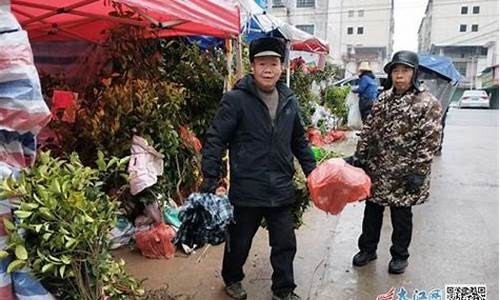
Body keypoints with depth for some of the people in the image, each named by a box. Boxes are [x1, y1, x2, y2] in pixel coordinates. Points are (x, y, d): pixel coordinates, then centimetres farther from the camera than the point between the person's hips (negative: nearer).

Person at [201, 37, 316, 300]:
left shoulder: (289, 101, 6)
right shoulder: (236, 99, -12)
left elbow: (299, 141, 17)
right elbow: (216, 139, -11)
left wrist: (312, 172, 15)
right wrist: (210, 177, -15)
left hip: (281, 189, 5)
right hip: (247, 188, -4)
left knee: (286, 244, 13)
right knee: (239, 242, 15)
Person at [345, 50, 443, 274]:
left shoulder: (427, 103, -11)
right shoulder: (383, 99, 6)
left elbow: (430, 141, -14)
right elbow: (368, 129, 9)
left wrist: (418, 172, -17)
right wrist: (359, 156, 4)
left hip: (403, 175, -5)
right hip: (376, 170, 5)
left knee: (401, 216, 11)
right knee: (372, 211, 16)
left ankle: (400, 256, 32)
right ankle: (367, 249, 35)